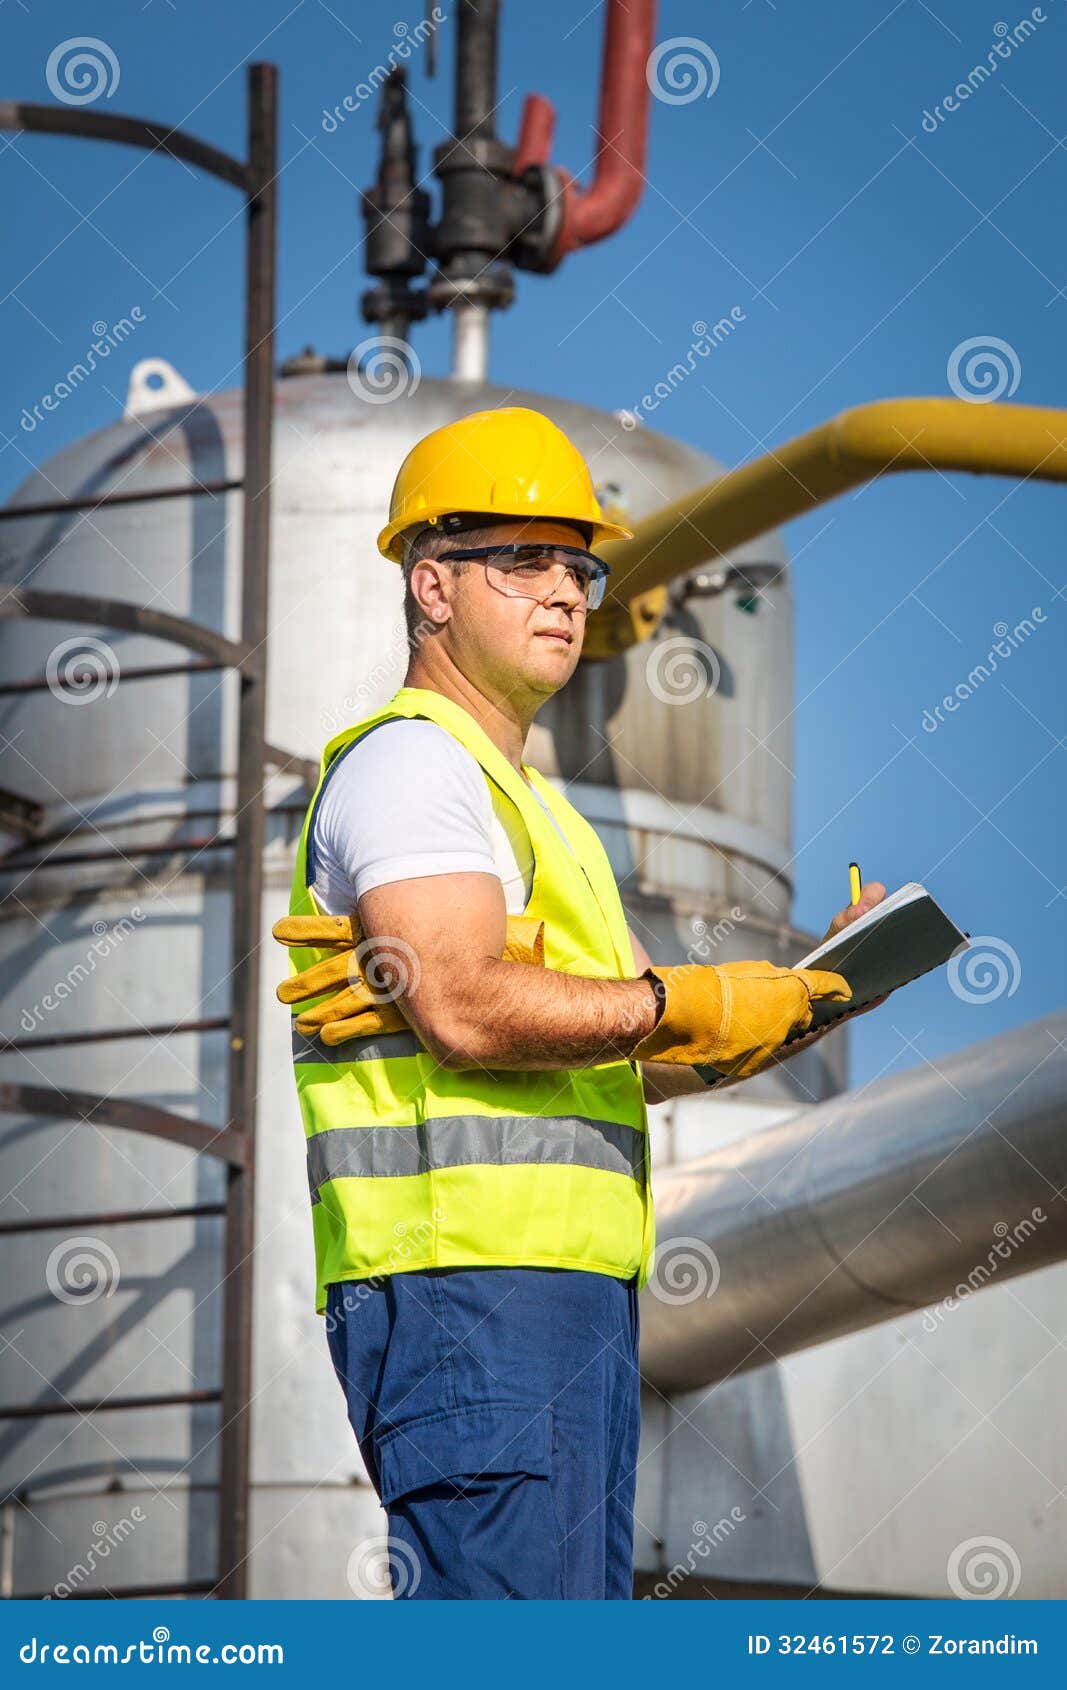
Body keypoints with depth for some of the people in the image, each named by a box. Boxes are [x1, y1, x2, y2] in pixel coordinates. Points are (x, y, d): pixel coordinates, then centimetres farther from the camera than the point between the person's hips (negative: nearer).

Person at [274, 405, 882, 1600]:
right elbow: (467, 1013, -19)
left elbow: (656, 1050, 22)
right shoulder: (408, 762, -4)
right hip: (464, 1274, -10)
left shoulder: (530, 801, 28)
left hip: (576, 1281, 10)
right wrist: (681, 1006, -8)